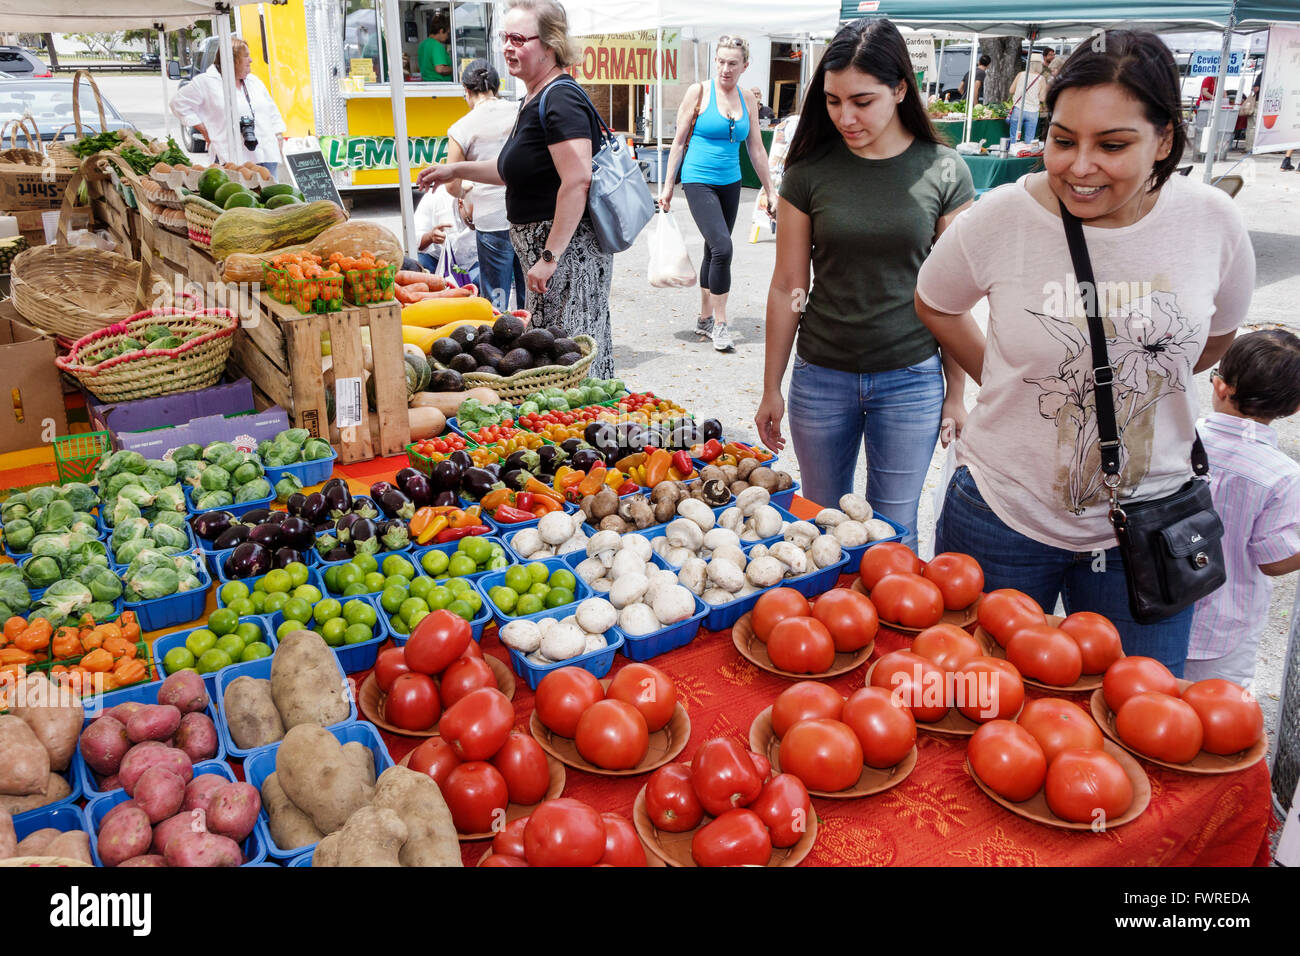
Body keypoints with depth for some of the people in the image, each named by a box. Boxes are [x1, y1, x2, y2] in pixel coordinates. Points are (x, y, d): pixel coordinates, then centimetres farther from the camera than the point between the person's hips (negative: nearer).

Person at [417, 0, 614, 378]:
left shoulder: (560, 99, -16)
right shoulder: (535, 99, 16)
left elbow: (577, 181, -26)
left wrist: (550, 257, -26)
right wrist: (457, 170, 25)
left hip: (567, 248, -11)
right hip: (544, 247, 11)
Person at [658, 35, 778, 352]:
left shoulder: (747, 99, 7)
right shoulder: (699, 92, -5)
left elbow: (756, 150, 13)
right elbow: (679, 141, -1)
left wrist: (770, 192, 12)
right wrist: (668, 186, -3)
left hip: (730, 183, 5)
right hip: (699, 181, -5)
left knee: (714, 250, 11)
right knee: (722, 247, -18)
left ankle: (705, 319, 23)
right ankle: (719, 323, -8)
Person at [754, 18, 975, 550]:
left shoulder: (943, 172, -4)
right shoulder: (809, 171, -3)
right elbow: (787, 286, 1)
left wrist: (957, 392, 2)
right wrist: (770, 389, 3)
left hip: (911, 381, -1)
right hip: (821, 378, 1)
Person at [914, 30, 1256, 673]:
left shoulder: (1214, 221, -8)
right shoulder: (1002, 216, -14)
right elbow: (935, 306, 5)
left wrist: (1137, 385, 7)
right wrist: (1004, 381, 3)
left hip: (1147, 528, 2)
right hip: (1004, 515, -1)